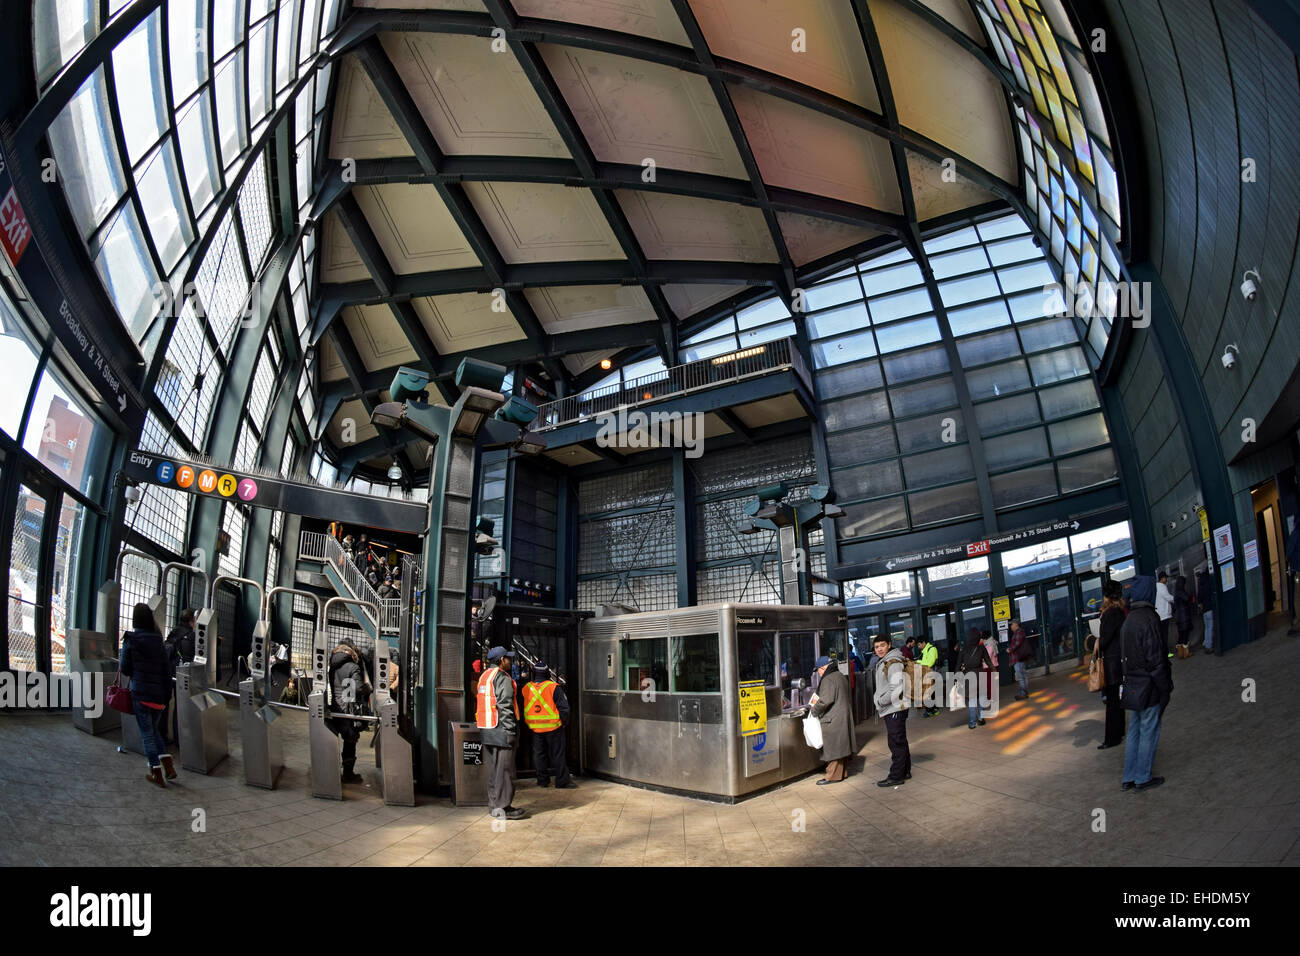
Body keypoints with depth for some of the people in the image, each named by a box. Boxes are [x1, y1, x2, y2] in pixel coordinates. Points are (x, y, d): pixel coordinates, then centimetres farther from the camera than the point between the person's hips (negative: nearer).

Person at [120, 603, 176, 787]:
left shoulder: (130, 641, -4)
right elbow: (167, 670, 4)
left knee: (147, 732, 4)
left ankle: (156, 773, 5)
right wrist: (167, 696, 9)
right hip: (159, 694, 4)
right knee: (153, 729, 19)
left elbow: (125, 669, -2)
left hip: (140, 693, -4)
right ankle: (168, 764, 8)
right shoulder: (158, 641, 6)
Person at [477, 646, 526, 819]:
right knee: (504, 769, -5)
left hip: (487, 731, 9)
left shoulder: (484, 677, 17)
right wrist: (510, 730, -19)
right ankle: (503, 807, -3)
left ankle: (493, 804, 22)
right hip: (501, 729, -9)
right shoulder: (503, 678, -12)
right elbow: (505, 706, -19)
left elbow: (482, 703, 17)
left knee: (493, 768, 15)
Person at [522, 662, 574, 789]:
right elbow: (563, 706, -11)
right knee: (558, 754, 3)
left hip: (534, 727, 3)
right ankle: (562, 782, 6)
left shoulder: (526, 688, 0)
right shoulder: (553, 687, -12)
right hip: (553, 726, -3)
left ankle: (543, 780, 21)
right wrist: (565, 722, 2)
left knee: (539, 753, 15)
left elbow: (522, 708, 10)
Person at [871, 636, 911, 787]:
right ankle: (905, 772, 26)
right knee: (900, 741, 17)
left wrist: (881, 701, -16)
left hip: (895, 709, -10)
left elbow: (898, 688, -23)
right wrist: (876, 697, 15)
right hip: (890, 710, 10)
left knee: (896, 742, -5)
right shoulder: (882, 663, 17)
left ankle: (896, 777, -1)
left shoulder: (893, 662, -16)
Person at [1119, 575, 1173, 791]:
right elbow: (1156, 659, -18)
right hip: (1148, 688, -8)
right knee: (1149, 732, 3)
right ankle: (1143, 778, 12)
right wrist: (1165, 688, -12)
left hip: (1132, 686, 8)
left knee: (1134, 732, 15)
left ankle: (1129, 778, 20)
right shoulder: (1149, 618, -17)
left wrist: (1128, 679, 17)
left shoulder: (1128, 620, 9)